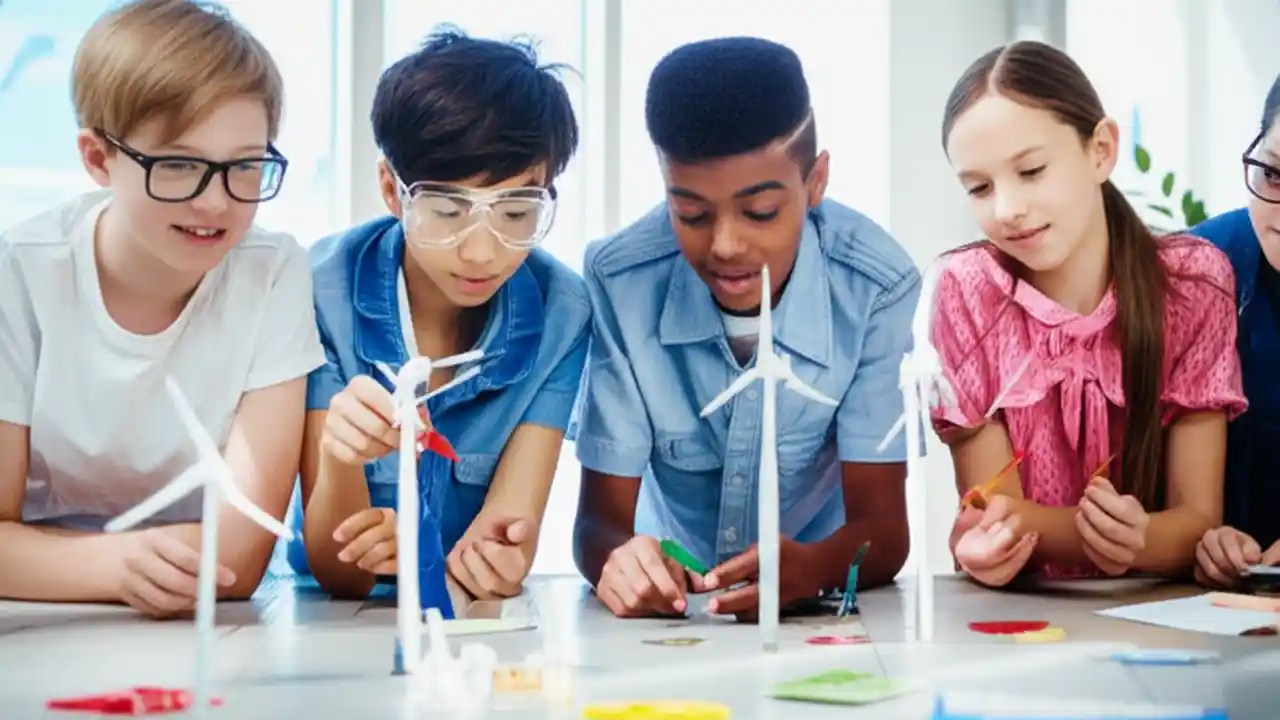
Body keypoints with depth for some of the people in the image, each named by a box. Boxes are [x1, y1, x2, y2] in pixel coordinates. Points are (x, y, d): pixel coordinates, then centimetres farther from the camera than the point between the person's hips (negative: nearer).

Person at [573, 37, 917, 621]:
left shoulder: (877, 288, -18)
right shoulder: (620, 282, -17)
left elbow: (884, 528, -18)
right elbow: (602, 518, -14)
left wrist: (810, 568, -40)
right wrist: (619, 558, -37)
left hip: (819, 606, 0)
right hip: (666, 604, 1)